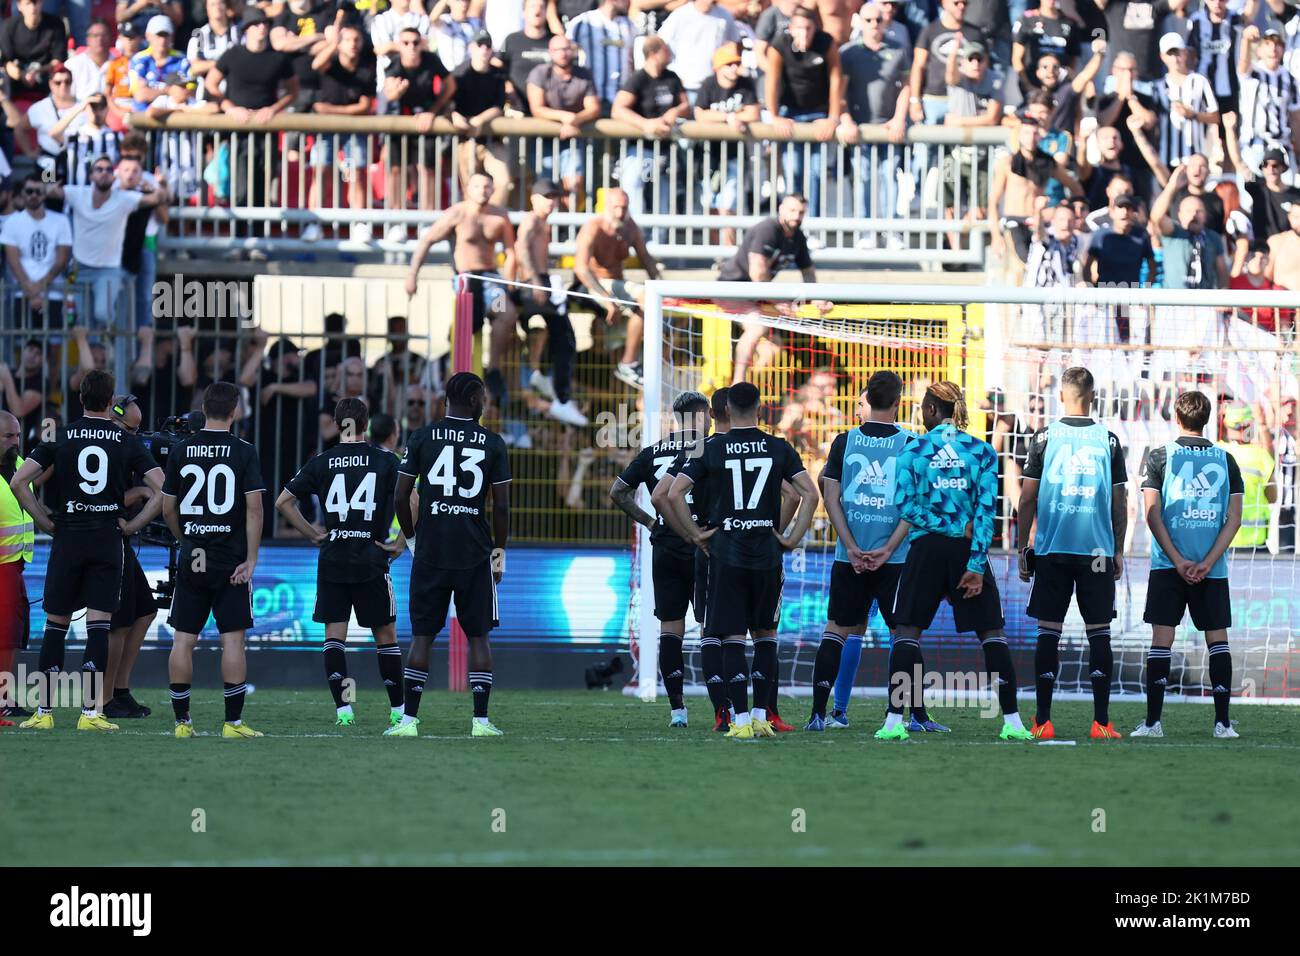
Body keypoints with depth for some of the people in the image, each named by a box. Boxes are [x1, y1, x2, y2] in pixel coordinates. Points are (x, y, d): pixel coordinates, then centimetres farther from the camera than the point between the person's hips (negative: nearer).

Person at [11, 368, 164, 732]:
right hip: (108, 538, 0)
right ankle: (90, 712, -5)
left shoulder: (61, 436, 1)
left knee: (56, 623, 8)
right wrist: (133, 525, 3)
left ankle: (45, 711, 8)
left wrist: (44, 522, 3)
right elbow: (161, 488, -4)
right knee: (99, 625, 0)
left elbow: (18, 481, -4)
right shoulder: (127, 441, 1)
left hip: (68, 537, 0)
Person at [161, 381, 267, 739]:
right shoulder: (243, 452, -5)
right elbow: (254, 508, -10)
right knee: (232, 639, 1)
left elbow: (168, 509, 7)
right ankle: (233, 722, -1)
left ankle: (182, 721, 5)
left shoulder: (181, 451, 3)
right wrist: (251, 559, -6)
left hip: (192, 560, 2)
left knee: (184, 639, 5)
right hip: (231, 558, -2)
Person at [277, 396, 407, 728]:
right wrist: (400, 544, -1)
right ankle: (398, 710, 13)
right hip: (372, 562, -1)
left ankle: (343, 710, -4)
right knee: (385, 635, 9)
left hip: (332, 563, 1)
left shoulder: (321, 462, 3)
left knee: (334, 635, 5)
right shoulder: (385, 460, -2)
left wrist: (312, 534, 10)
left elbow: (283, 502, 4)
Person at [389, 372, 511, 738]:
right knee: (478, 636, 7)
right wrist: (500, 549, 12)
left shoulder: (423, 439, 1)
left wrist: (412, 536, 16)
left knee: (422, 635, 5)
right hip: (475, 555, -1)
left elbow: (401, 496, 1)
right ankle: (480, 721, 2)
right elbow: (501, 506, 0)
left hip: (431, 553, 1)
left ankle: (409, 721, 1)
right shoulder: (492, 443, 0)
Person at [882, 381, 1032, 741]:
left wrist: (951, 526, -4)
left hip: (926, 549, -1)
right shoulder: (982, 451, 1)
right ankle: (1012, 721, 1)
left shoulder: (913, 450, 0)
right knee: (991, 632, 7)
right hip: (967, 549, 1)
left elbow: (904, 505, -7)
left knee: (907, 631, 6)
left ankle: (894, 721, -3)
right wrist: (976, 565, -7)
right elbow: (987, 510, -5)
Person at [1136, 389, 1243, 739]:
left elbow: (1153, 513, -6)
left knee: (1162, 638, 0)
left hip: (1168, 565, -1)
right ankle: (1222, 721, 0)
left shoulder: (1160, 457, 0)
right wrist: (1206, 563, -4)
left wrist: (1178, 561, -6)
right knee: (1217, 640, 5)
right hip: (1213, 569, 1)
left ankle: (1153, 721, -4)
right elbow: (1234, 519, 0)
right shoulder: (1226, 460, 6)